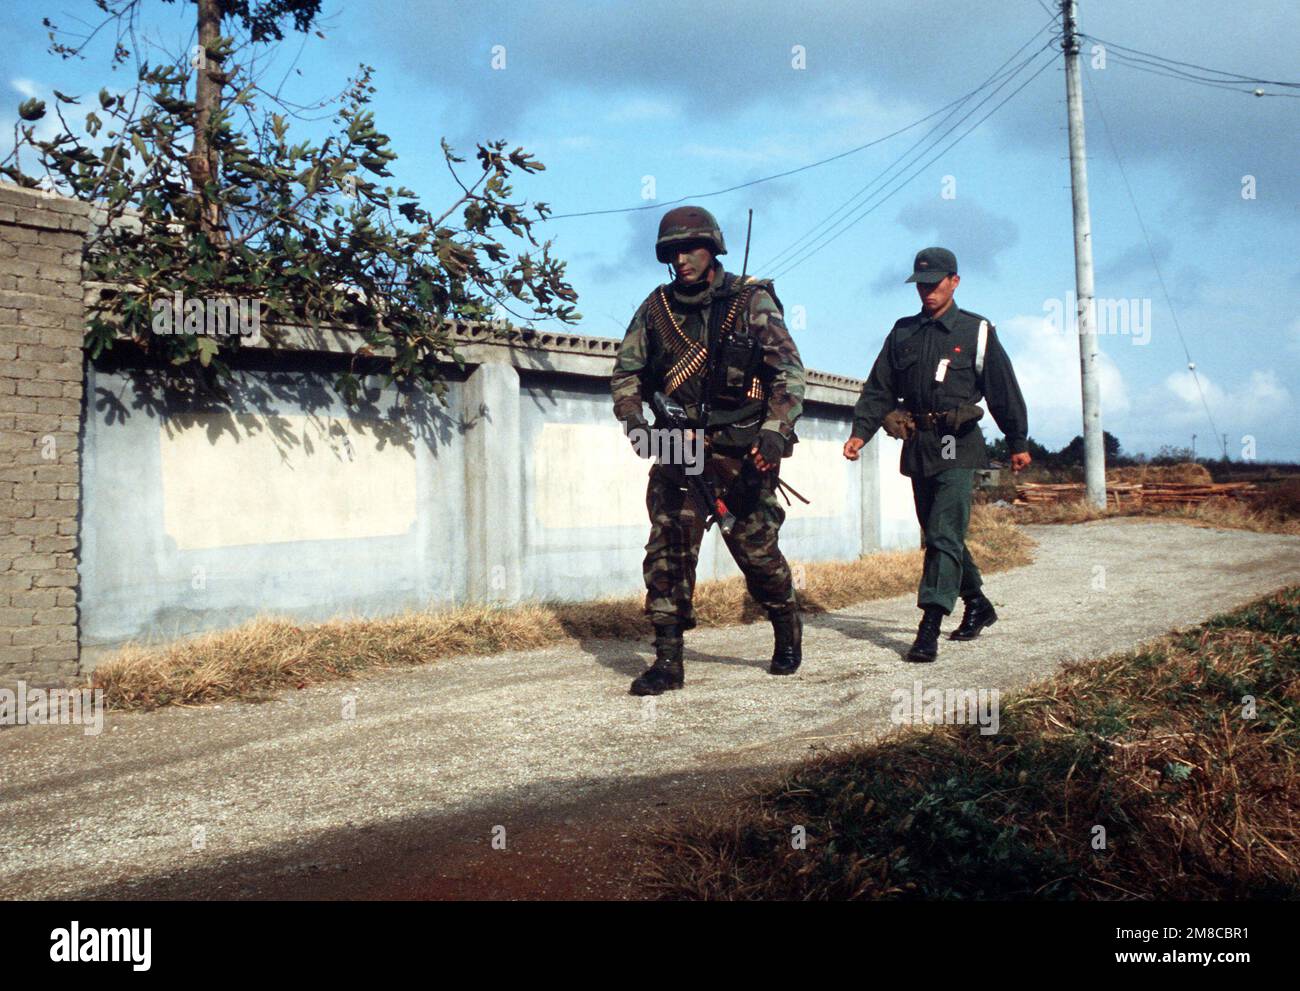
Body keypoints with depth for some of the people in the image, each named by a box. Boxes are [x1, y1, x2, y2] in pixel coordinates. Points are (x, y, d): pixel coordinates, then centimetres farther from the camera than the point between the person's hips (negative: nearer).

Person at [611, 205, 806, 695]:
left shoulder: (752, 301, -2)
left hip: (742, 453, -2)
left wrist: (776, 430, -20)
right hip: (679, 452, 3)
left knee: (757, 550, 7)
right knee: (668, 551, -6)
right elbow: (626, 371, 12)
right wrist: (634, 421, -6)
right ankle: (668, 660, 1)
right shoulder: (656, 307, 7)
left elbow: (789, 369, -7)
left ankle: (788, 632, 33)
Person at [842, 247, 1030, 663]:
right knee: (939, 535, 13)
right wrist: (861, 431, -2)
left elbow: (1004, 391, 6)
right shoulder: (902, 332, 12)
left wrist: (1018, 442, 7)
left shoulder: (976, 332, 2)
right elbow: (878, 388, 10)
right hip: (917, 445, 5)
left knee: (944, 535, -13)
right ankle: (978, 605, 31)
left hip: (957, 445, -5)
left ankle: (929, 629, -18)